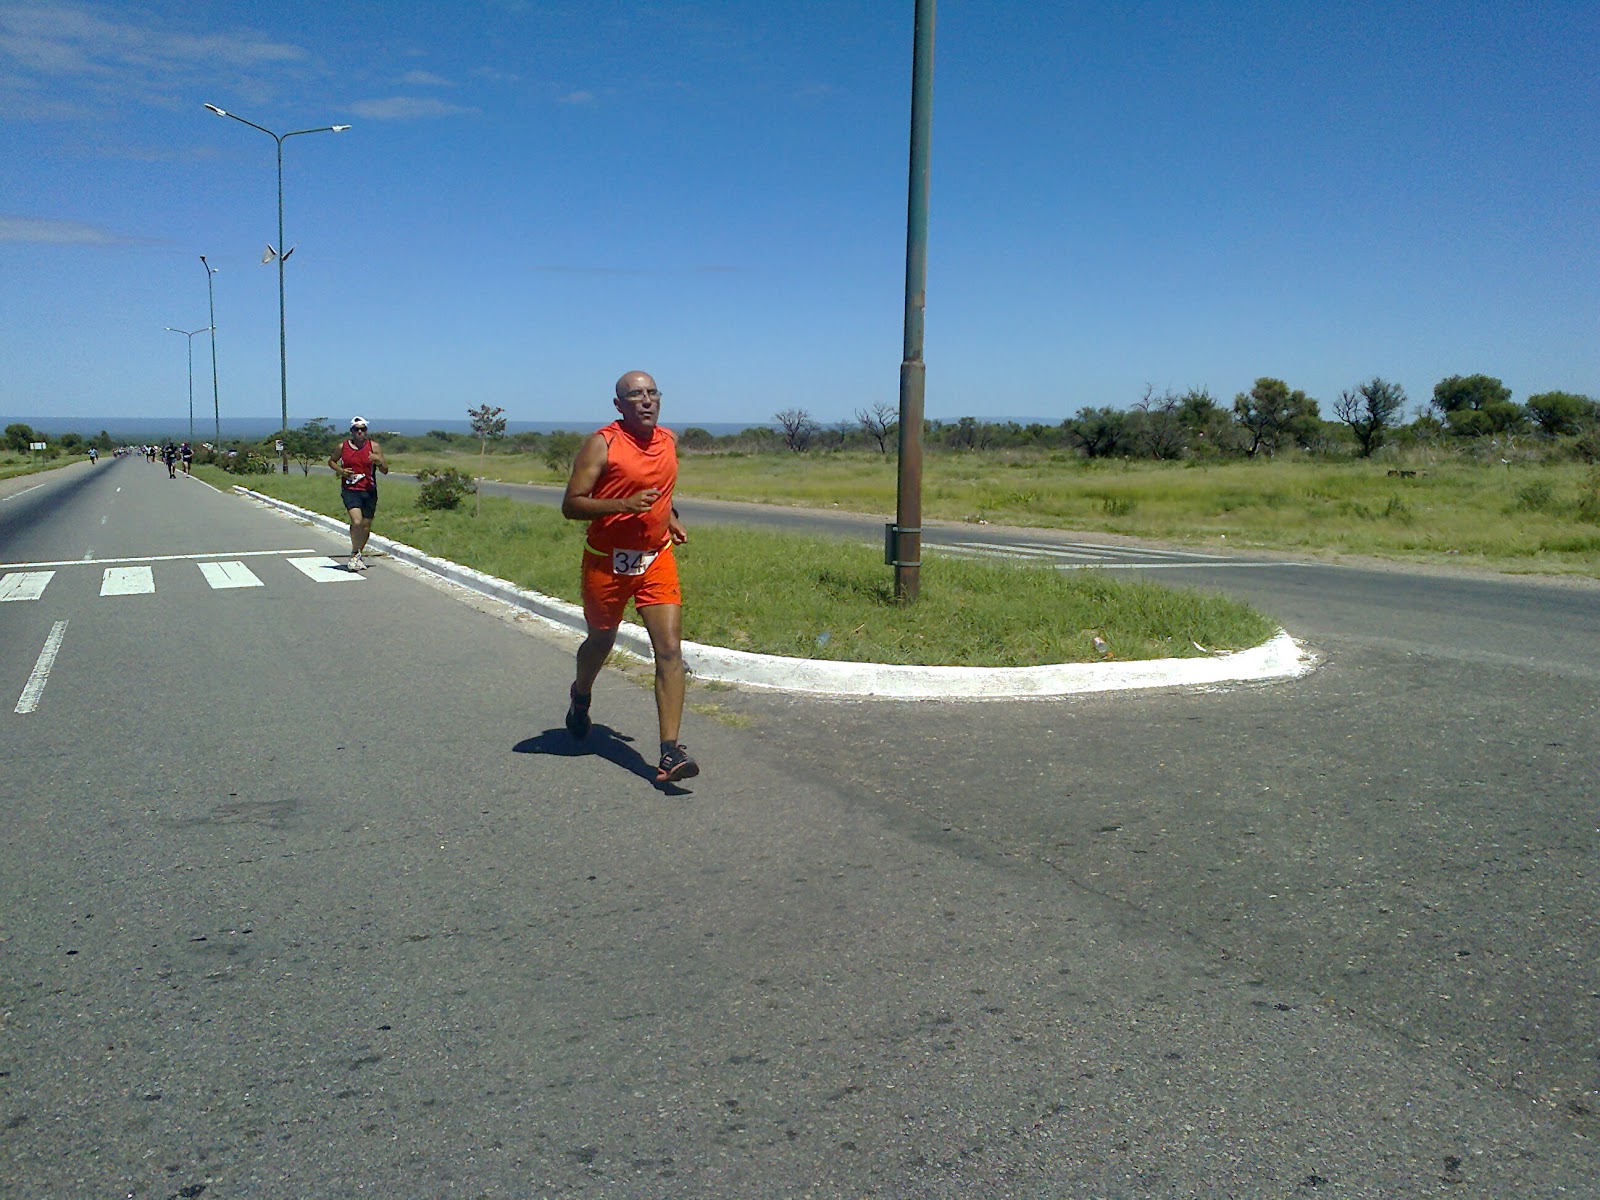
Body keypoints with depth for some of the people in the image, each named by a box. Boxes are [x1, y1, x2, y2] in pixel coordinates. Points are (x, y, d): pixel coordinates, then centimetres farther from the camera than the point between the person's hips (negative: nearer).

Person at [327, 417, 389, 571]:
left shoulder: (373, 446, 3)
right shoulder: (343, 446, 2)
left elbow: (385, 470, 4)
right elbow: (331, 461, 19)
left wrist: (379, 461, -18)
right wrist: (340, 470, -1)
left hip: (369, 491, 2)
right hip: (350, 490, -2)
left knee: (366, 526, 7)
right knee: (357, 522, -21)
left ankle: (358, 556, 28)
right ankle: (355, 554, -3)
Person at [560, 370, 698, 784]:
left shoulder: (668, 440, 7)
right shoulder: (602, 444, -11)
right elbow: (571, 505, -15)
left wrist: (669, 516, 12)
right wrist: (624, 505, -26)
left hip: (657, 560, 3)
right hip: (607, 561, -3)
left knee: (670, 649, -11)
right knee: (601, 641, 18)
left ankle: (670, 753, -13)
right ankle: (581, 696, 53)